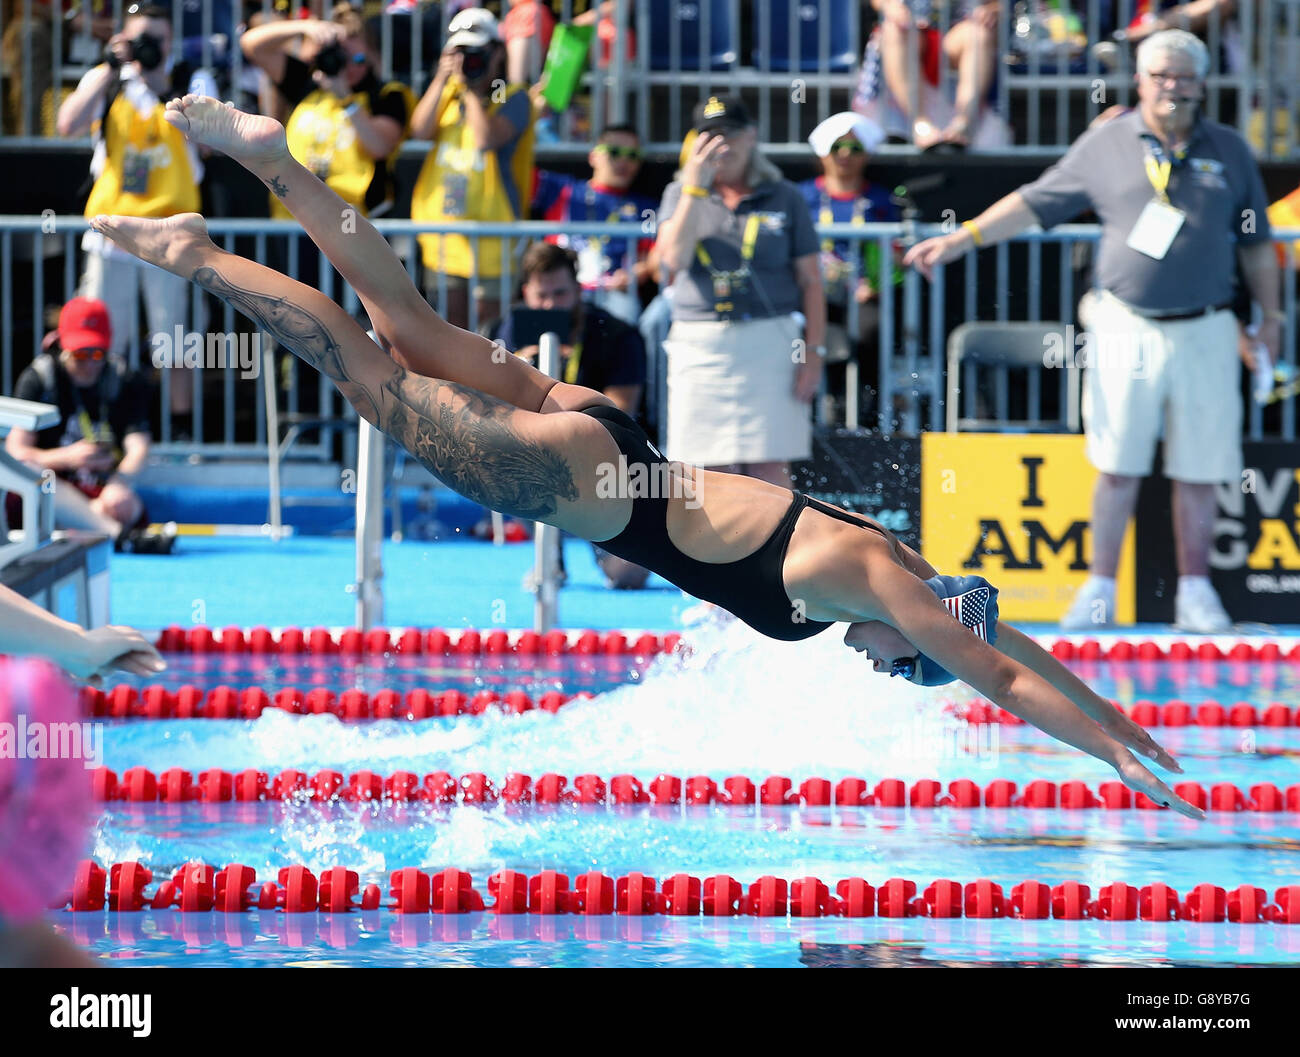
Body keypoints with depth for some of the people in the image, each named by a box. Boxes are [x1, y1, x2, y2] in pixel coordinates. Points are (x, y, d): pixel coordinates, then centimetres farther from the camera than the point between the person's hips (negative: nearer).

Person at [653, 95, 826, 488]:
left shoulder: (783, 197, 7)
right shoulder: (681, 194, 9)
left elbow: (810, 280, 6)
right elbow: (674, 259, -8)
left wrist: (813, 352, -3)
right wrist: (696, 187, -13)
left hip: (769, 341, -1)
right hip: (699, 345, 1)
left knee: (769, 468, -6)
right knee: (715, 471, 1)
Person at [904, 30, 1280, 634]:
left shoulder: (1229, 152, 9)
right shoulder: (1106, 146, 4)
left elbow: (1255, 244, 16)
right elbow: (1033, 203, 6)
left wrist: (1270, 316, 13)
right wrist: (959, 240, 0)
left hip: (1204, 333, 1)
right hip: (1127, 328, -1)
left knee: (1198, 471, 2)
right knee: (1117, 466, -2)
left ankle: (1194, 593, 12)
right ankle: (1099, 591, 6)